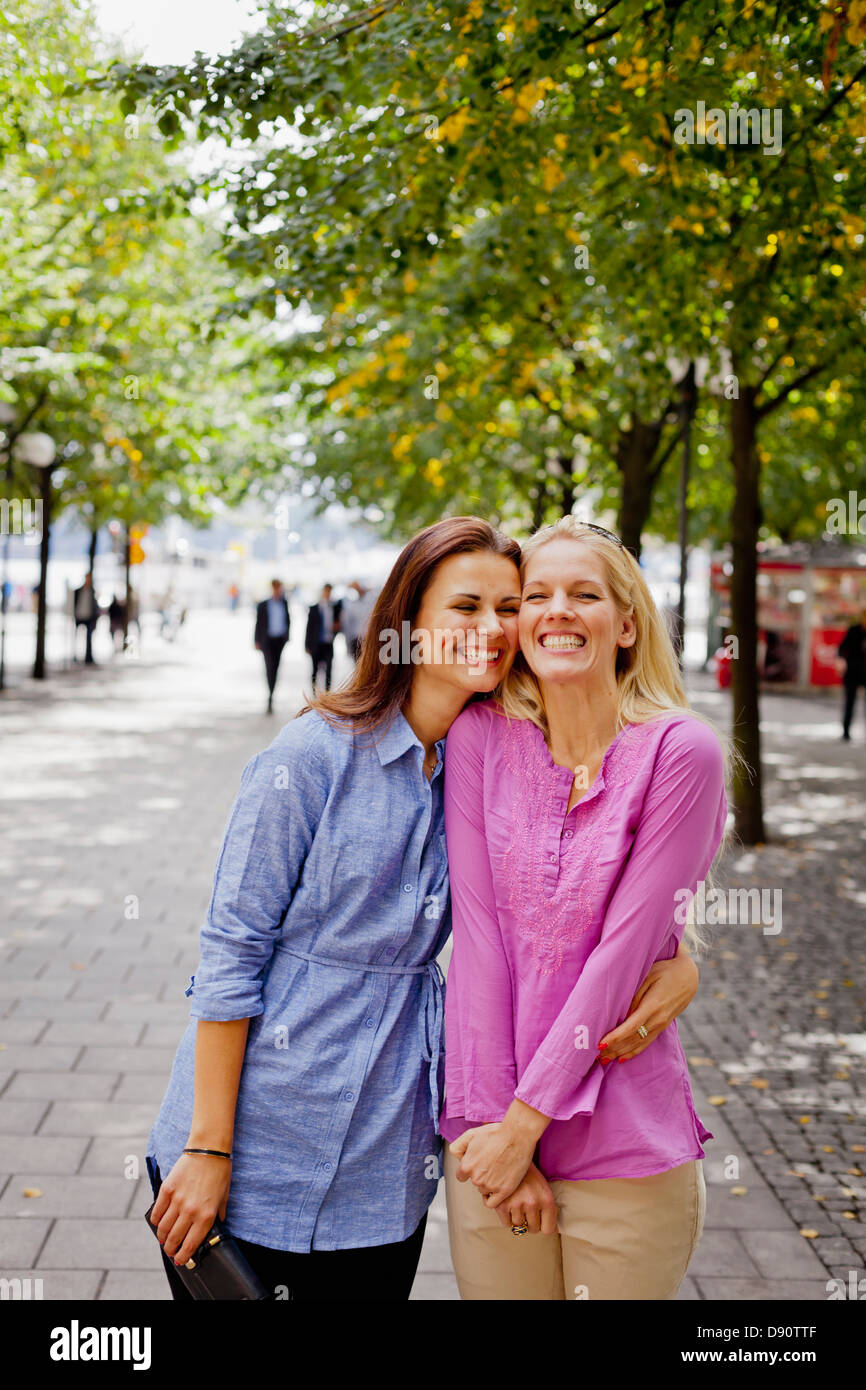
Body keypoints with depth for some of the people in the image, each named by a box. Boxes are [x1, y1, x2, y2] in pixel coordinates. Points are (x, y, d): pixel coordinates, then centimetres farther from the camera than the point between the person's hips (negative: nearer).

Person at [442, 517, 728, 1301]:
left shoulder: (679, 751, -10)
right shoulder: (481, 738, -1)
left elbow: (625, 949, -13)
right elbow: (478, 934, -5)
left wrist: (526, 1120, -13)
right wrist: (488, 1119, -8)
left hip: (628, 1153, -2)